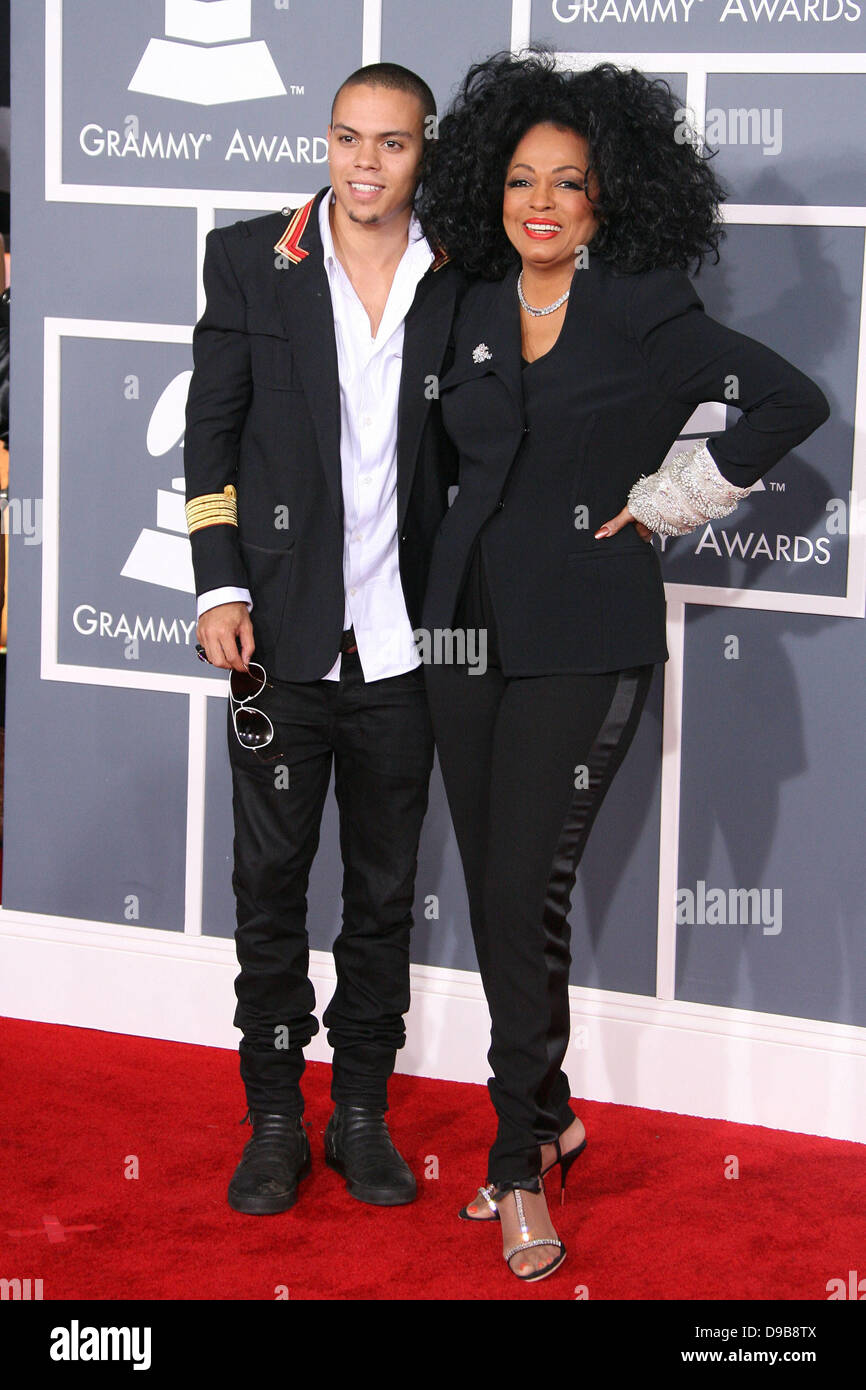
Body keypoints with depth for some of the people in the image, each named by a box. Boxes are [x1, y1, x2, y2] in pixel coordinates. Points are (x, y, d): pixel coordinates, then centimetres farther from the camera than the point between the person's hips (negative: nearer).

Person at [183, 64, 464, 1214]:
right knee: (270, 883, 6)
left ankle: (363, 1113, 24)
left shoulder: (460, 284, 2)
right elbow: (212, 428, 2)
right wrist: (220, 588, -6)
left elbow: (472, 451, 8)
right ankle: (274, 1121, 18)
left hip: (402, 642, 1)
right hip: (283, 635, -1)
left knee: (384, 891, 11)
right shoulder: (249, 259, 0)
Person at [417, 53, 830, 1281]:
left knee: (524, 894, -8)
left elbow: (791, 401, -10)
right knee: (495, 896, 9)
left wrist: (668, 500, -8)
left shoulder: (647, 316, -6)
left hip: (582, 638, -5)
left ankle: (521, 1166, 4)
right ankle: (547, 1119, 26)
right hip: (470, 624, 5)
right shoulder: (475, 314, 9)